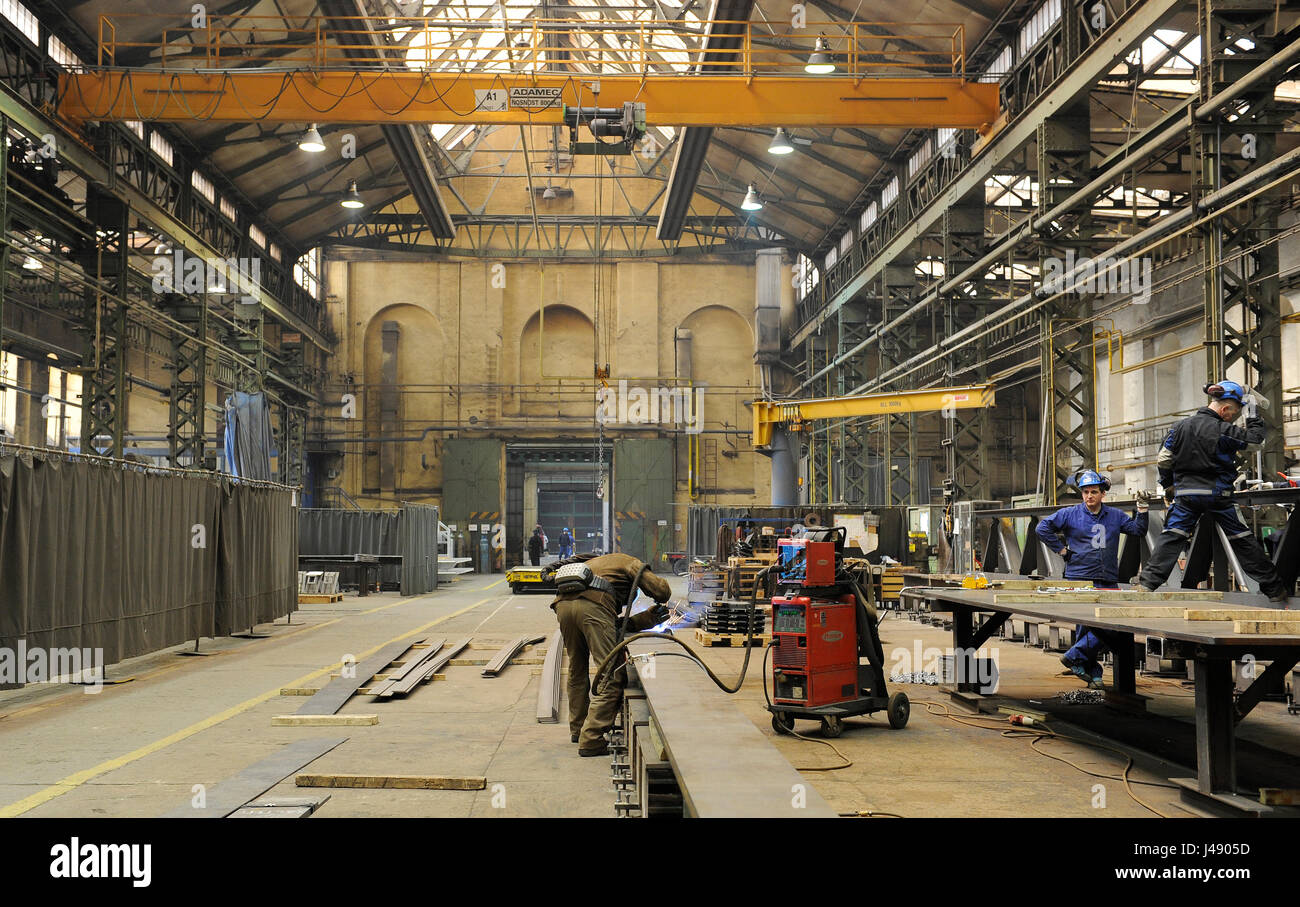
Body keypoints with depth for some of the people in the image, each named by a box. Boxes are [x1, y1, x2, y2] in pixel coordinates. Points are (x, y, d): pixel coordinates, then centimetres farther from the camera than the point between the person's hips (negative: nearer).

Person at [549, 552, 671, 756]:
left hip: (563, 604, 7)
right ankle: (590, 740, -7)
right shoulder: (628, 562, 28)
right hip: (592, 606, -7)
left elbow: (614, 624, 32)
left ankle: (577, 730, 35)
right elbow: (662, 590, 13)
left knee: (576, 669, 25)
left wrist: (648, 618, 31)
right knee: (611, 676, -2)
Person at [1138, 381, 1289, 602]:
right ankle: (1274, 589, 15)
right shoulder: (1223, 431, -12)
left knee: (1171, 537, 0)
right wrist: (1253, 412, 8)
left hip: (1186, 493, 3)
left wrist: (1168, 484, 21)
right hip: (1216, 495, -3)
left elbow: (1163, 459, 6)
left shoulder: (1182, 426, 4)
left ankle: (1148, 582, -14)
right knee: (1242, 540, 7)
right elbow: (1255, 438, -2)